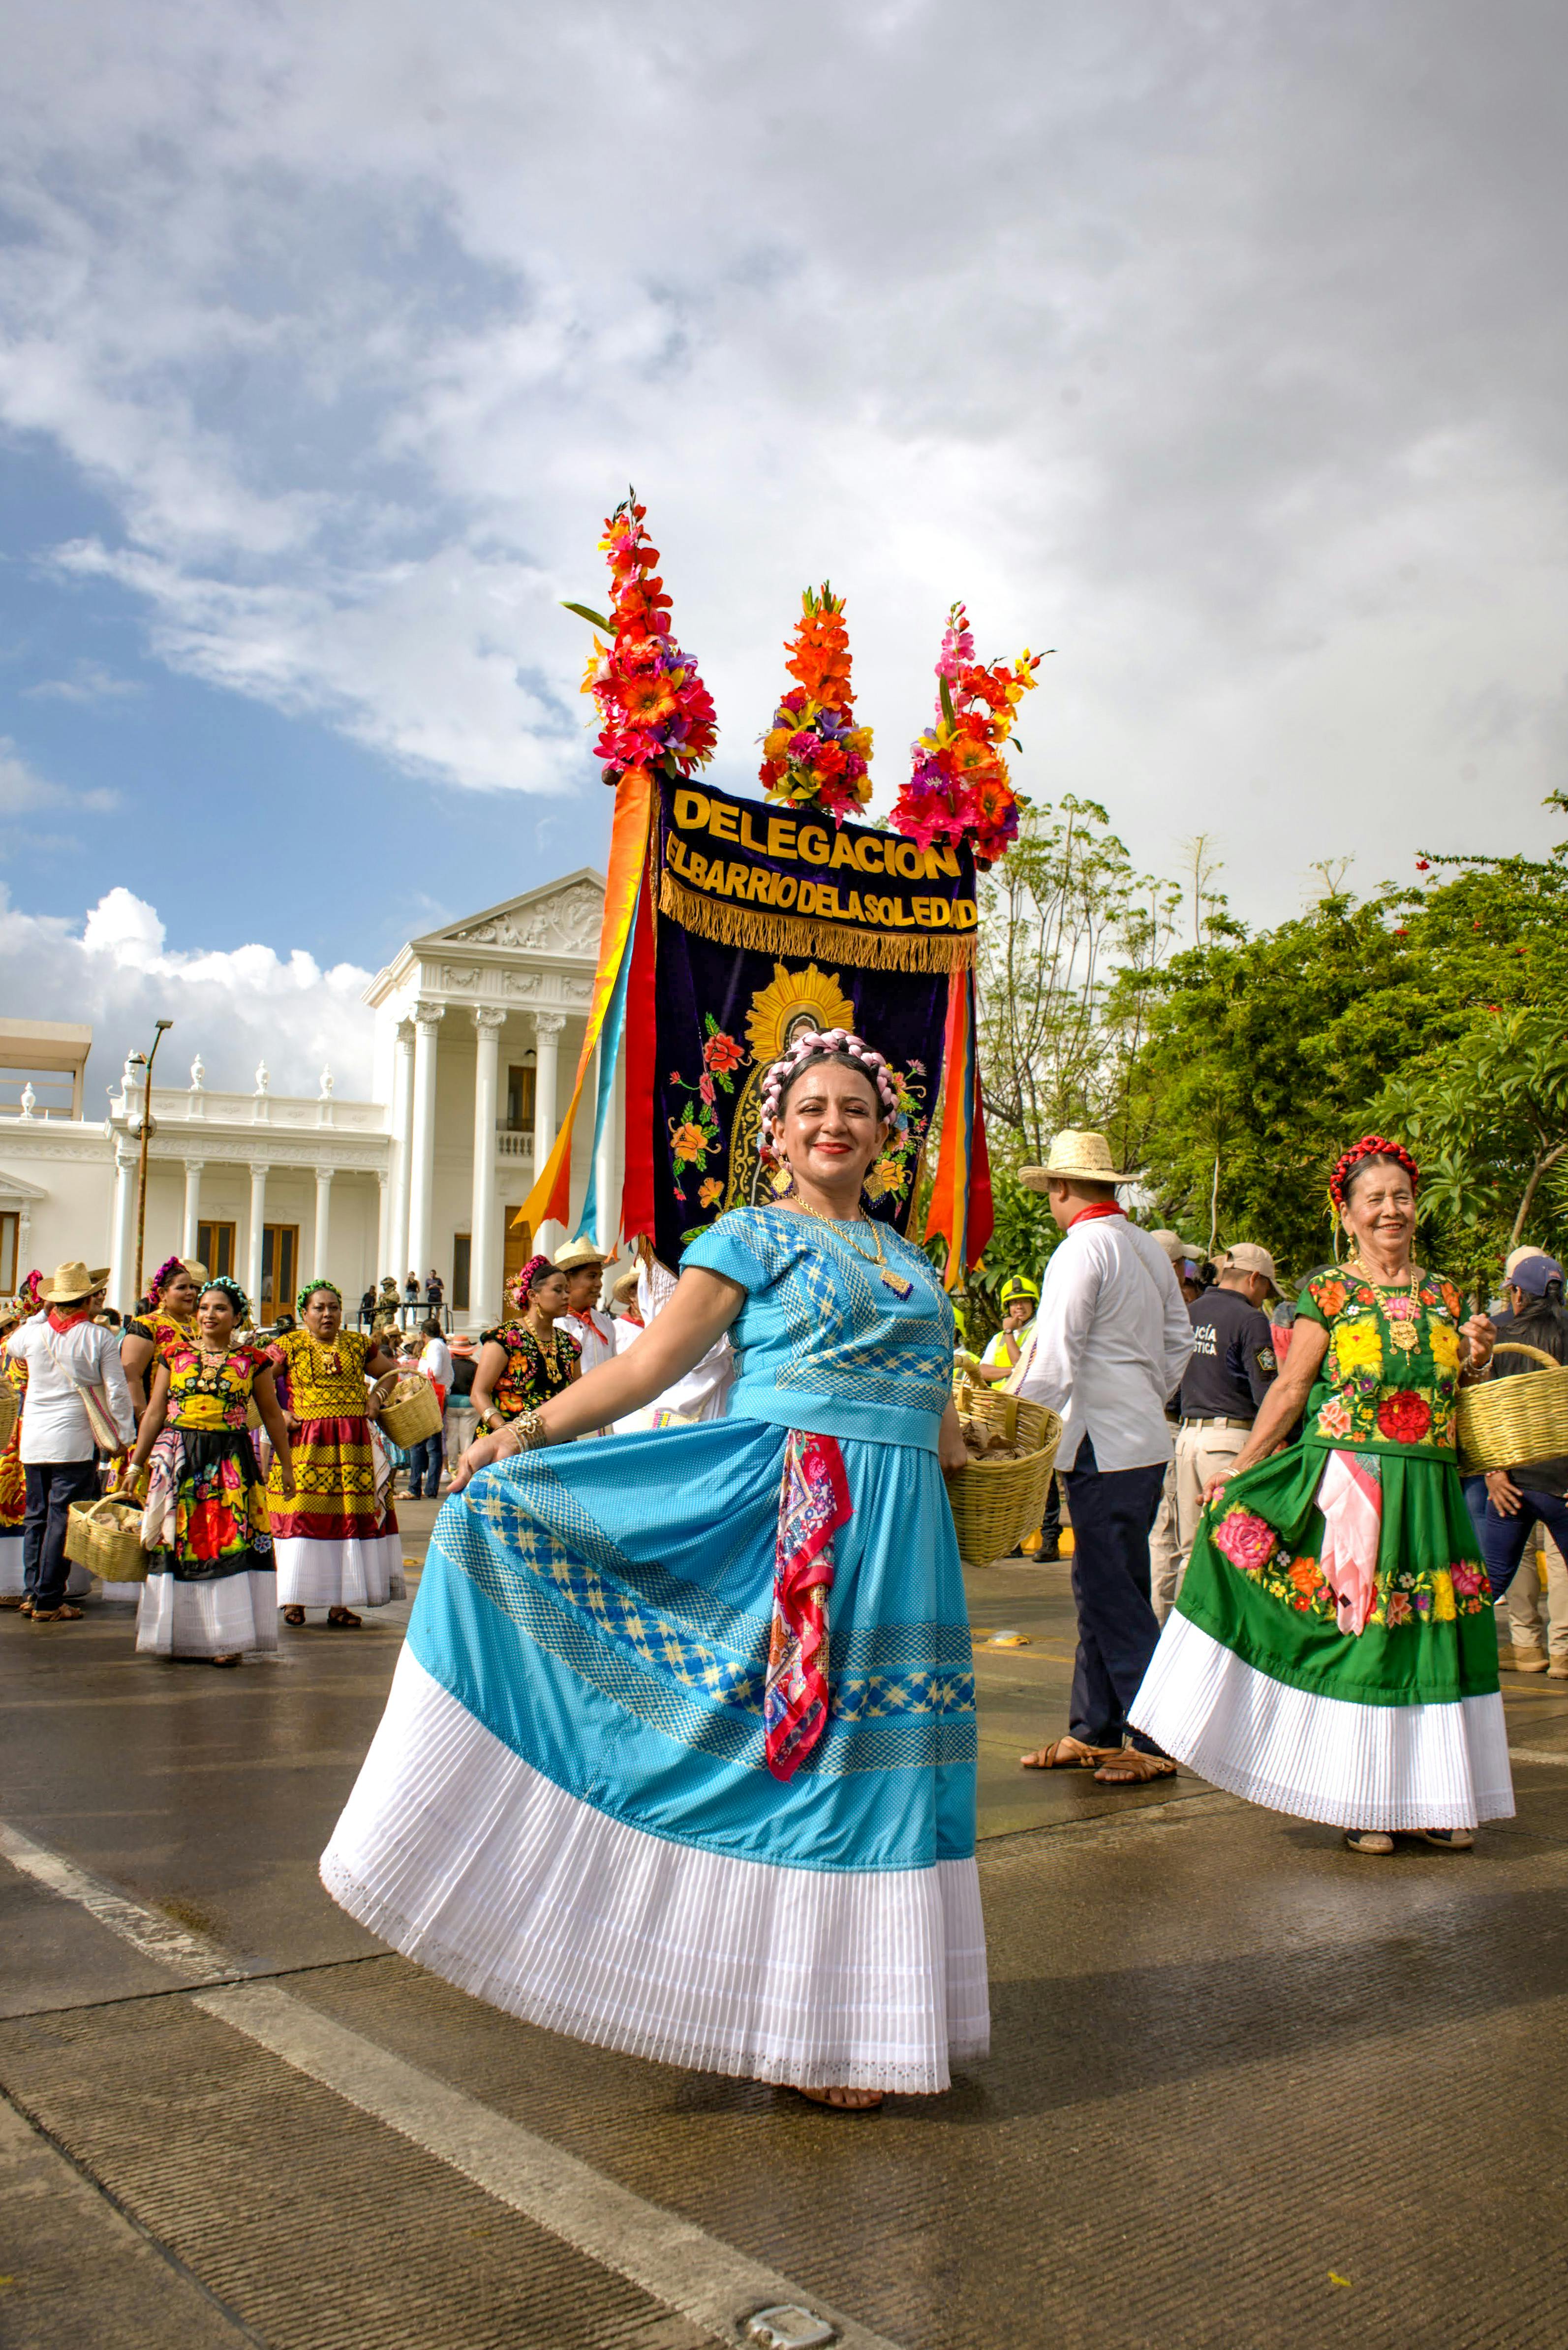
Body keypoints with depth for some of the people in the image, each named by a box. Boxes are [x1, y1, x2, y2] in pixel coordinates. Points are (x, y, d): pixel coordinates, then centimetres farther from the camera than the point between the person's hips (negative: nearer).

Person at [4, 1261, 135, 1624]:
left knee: (35, 1518, 15)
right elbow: (117, 1391, -8)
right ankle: (49, 1601, 1)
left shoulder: (35, 1333, 3)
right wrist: (123, 1436, 3)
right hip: (74, 1443, -5)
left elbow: (12, 1346, 28)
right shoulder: (100, 1339, -8)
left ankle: (31, 1593, 20)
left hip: (33, 1442, 5)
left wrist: (44, 1313, 29)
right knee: (62, 1521, -1)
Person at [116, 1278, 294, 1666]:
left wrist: (286, 1465, 11)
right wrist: (135, 1464, 8)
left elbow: (272, 1415, 10)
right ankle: (178, 1634, 14)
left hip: (231, 1463, -1)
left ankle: (227, 1637, 2)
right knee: (176, 1542, 2)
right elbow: (154, 1413, 10)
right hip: (179, 1459, 2)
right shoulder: (174, 1355, 8)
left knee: (231, 1544, -5)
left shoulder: (252, 1361, 4)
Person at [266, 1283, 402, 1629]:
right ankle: (294, 1600, 5)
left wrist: (375, 1396, 8)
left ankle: (339, 1603, 7)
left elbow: (393, 1373, 24)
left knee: (351, 1518, 0)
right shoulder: (289, 1346, 3)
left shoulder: (358, 1345, 12)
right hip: (306, 1443, -3)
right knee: (301, 1518, -6)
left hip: (354, 1445, 3)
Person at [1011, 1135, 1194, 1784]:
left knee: (1112, 1596, -3)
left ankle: (1157, 1742, 2)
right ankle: (1093, 1733, 20)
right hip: (1144, 1441, 9)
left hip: (1104, 1448, -9)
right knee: (1101, 1590, 14)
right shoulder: (1149, 1247, 13)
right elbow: (1179, 1339, 19)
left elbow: (1052, 1362, -18)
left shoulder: (1081, 1250, -13)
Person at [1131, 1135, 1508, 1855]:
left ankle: (1425, 1793, 19)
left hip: (1425, 1494, 4)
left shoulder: (1443, 1295, 12)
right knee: (1350, 1631, 0)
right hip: (1343, 1485, -4)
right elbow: (1291, 1388, -3)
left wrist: (1473, 1362, 0)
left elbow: (1451, 1396, 20)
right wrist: (1240, 1467, -7)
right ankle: (1358, 1800, 12)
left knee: (1422, 1630, 6)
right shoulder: (1327, 1291, -1)